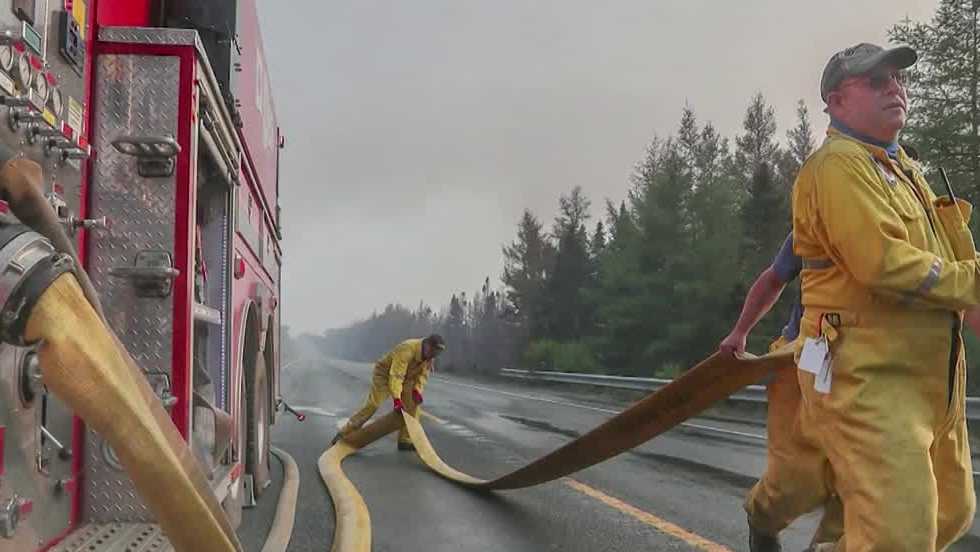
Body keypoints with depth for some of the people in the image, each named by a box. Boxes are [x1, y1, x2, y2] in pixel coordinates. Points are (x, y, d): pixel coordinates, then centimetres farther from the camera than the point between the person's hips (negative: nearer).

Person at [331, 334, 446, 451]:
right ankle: (344, 434, -7)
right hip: (384, 374, -7)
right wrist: (396, 398, -48)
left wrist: (417, 390, -23)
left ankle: (405, 440, 3)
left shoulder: (429, 355, -13)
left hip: (407, 379, 7)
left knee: (413, 405, -5)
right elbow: (396, 376, -41)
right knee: (372, 405, -15)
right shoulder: (406, 350, -37)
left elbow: (423, 374, -6)